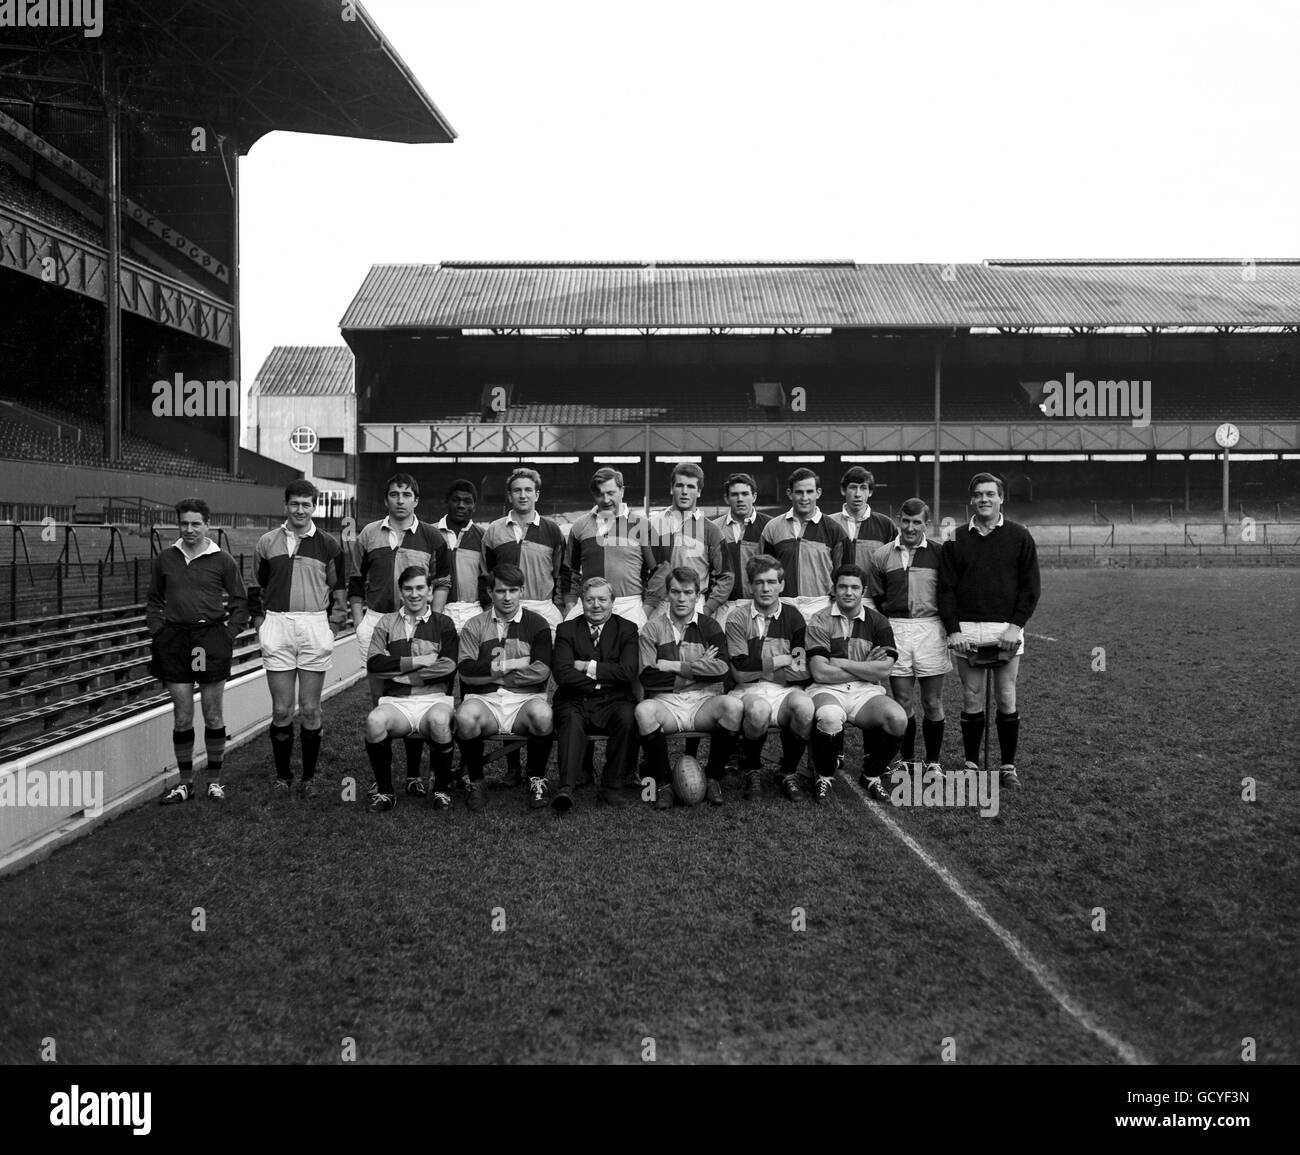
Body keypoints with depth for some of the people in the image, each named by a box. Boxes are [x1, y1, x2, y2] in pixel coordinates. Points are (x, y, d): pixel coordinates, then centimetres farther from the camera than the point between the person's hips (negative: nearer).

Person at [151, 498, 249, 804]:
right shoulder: (165, 559, 7)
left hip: (211, 639, -2)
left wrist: (228, 634, -4)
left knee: (213, 715, 5)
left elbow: (240, 601, 5)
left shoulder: (222, 560, 0)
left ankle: (214, 780, 17)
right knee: (182, 716, 5)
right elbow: (153, 599, 18)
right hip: (174, 640, 2)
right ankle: (185, 782, 15)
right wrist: (157, 631, 6)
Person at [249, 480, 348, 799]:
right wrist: (260, 623, 6)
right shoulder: (267, 542, 8)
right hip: (277, 628, 1)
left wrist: (337, 617, 2)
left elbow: (339, 588, 12)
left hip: (315, 628, -1)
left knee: (310, 710, 4)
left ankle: (309, 777, 16)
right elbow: (256, 588, 15)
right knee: (281, 710, 3)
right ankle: (282, 776, 17)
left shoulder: (328, 545, 5)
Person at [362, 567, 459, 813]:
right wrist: (418, 661, -6)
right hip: (396, 701, 1)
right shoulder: (387, 623, 16)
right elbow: (373, 664, 1)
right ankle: (384, 790, -9)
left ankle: (442, 789, -10)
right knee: (374, 720, -32)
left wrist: (400, 673, -5)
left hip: (435, 699, -1)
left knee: (439, 720, -36)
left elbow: (448, 668, -4)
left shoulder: (443, 623, 11)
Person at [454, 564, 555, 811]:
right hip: (485, 700, 1)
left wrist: (492, 671, -3)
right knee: (465, 717, -33)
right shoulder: (475, 626, 12)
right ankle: (475, 781, -6)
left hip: (525, 699, 0)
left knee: (543, 715, -34)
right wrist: (514, 664, -7)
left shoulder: (537, 624, 9)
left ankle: (537, 779, -6)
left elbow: (541, 672, -5)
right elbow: (466, 671, -3)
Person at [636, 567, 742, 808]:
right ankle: (663, 781, -11)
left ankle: (714, 777, -7)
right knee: (643, 710, -34)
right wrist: (698, 669, -5)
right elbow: (648, 677, -7)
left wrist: (675, 666, -8)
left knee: (733, 705, -30)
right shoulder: (653, 628, 8)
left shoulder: (709, 627, 11)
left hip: (703, 702, 1)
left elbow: (721, 669, -7)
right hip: (665, 702, -1)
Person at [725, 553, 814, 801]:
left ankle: (788, 772, -5)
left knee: (804, 706, -33)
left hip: (786, 689, 2)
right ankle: (751, 769, -4)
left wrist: (760, 666, -5)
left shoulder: (792, 617, 9)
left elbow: (804, 674, 2)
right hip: (750, 691, -2)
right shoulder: (738, 618, 3)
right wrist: (782, 661, -2)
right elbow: (740, 672, -8)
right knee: (758, 710, -37)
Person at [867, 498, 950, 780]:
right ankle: (906, 760, 19)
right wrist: (888, 626, 3)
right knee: (901, 702, 5)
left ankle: (933, 762, 19)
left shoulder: (940, 553, 2)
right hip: (896, 630, 1)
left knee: (932, 703, 4)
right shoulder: (882, 556, 5)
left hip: (931, 628, -1)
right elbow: (875, 598, 10)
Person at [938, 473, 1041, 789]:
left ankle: (1008, 766, 14)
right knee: (971, 700, 4)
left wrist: (1016, 626, -8)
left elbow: (1030, 586, 2)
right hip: (966, 630, 1)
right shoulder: (956, 539, 7)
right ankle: (971, 764, 14)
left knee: (1006, 700, 2)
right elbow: (946, 588, 5)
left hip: (1006, 630, -1)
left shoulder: (1019, 537, 4)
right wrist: (953, 629, -6)